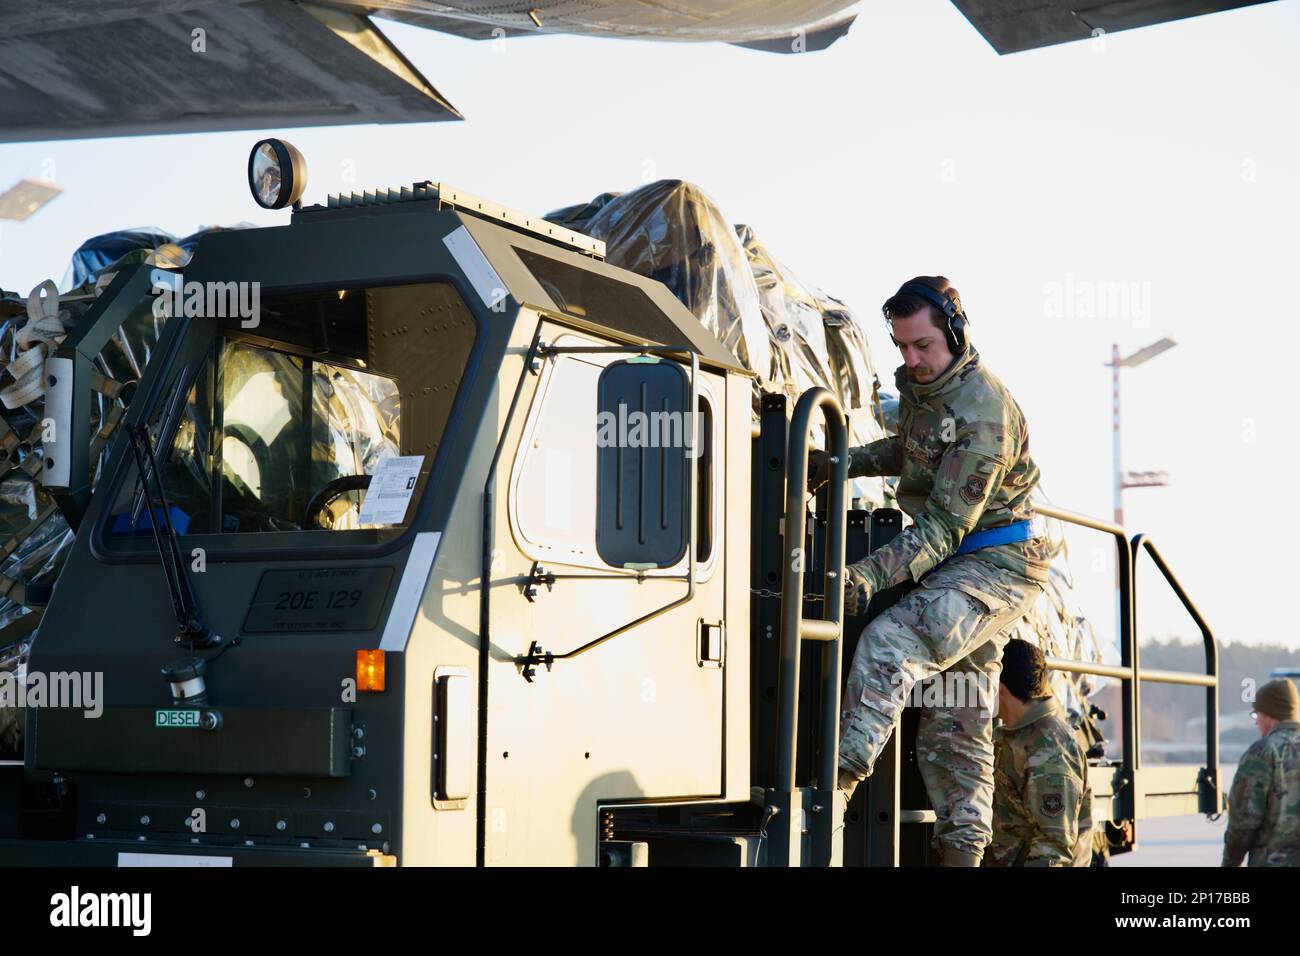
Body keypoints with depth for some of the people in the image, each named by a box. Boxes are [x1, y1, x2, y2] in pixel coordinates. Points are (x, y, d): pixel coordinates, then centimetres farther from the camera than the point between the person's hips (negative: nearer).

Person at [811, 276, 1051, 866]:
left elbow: (944, 528, -27)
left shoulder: (983, 414, -24)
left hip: (996, 564, -10)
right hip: (953, 561, 10)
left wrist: (869, 575, -36)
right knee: (954, 723, 7)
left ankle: (840, 778, -34)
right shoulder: (918, 382, 4)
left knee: (890, 641, -30)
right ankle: (961, 850, 10)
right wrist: (841, 464, 11)